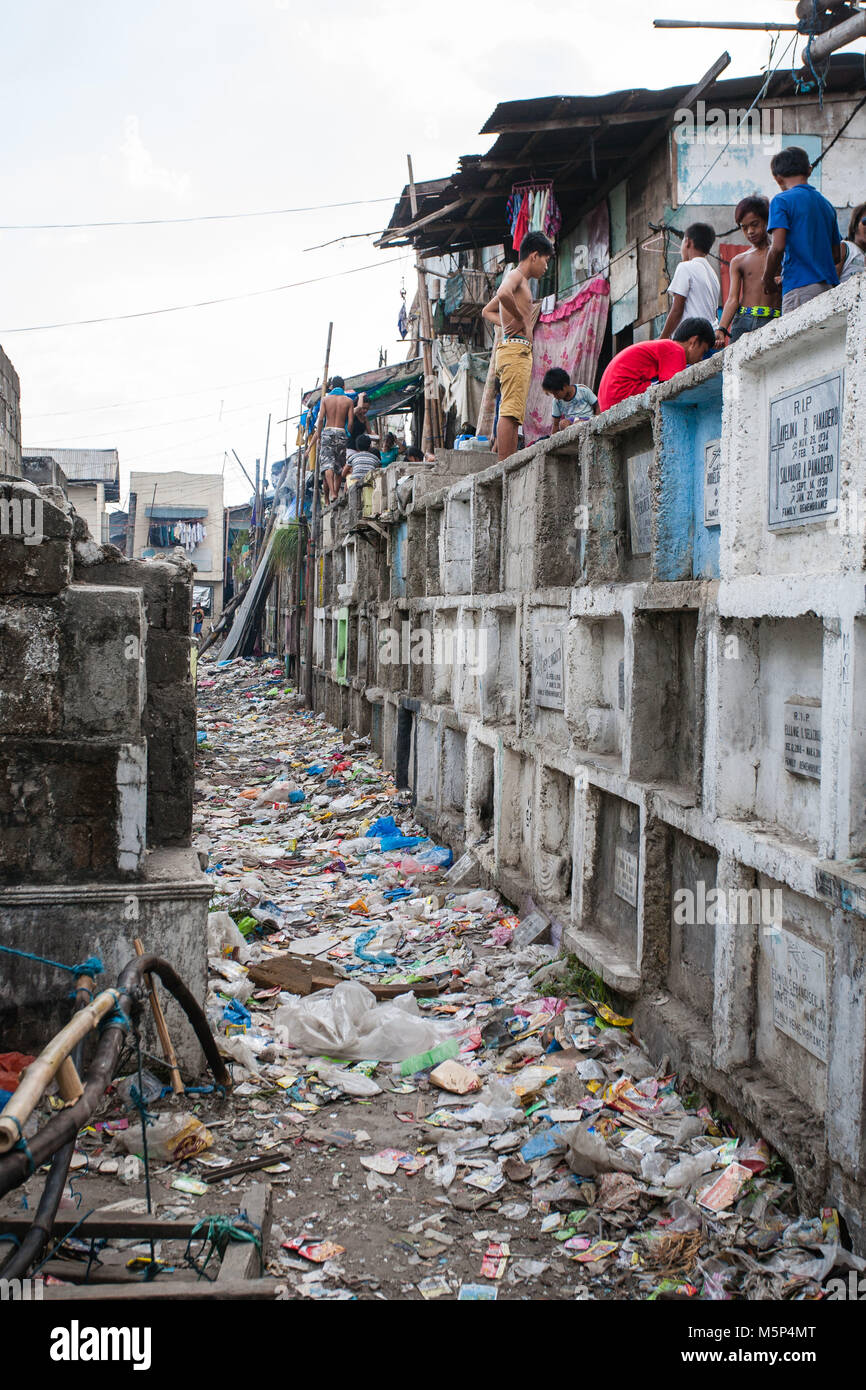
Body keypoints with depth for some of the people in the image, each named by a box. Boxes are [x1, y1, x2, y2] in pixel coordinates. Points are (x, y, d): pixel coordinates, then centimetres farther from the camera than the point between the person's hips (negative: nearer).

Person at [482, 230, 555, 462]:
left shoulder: (518, 280, 26)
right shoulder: (515, 276, -3)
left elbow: (487, 311, 37)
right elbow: (503, 294, -28)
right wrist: (522, 319, -14)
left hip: (518, 354, 10)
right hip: (515, 349, -10)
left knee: (513, 415, 6)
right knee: (510, 412, -16)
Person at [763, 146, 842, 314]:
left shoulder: (782, 200, 1)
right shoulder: (826, 204, 21)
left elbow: (778, 247, -10)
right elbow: (837, 256, 22)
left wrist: (768, 279, 3)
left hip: (800, 287, -6)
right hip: (829, 286, 6)